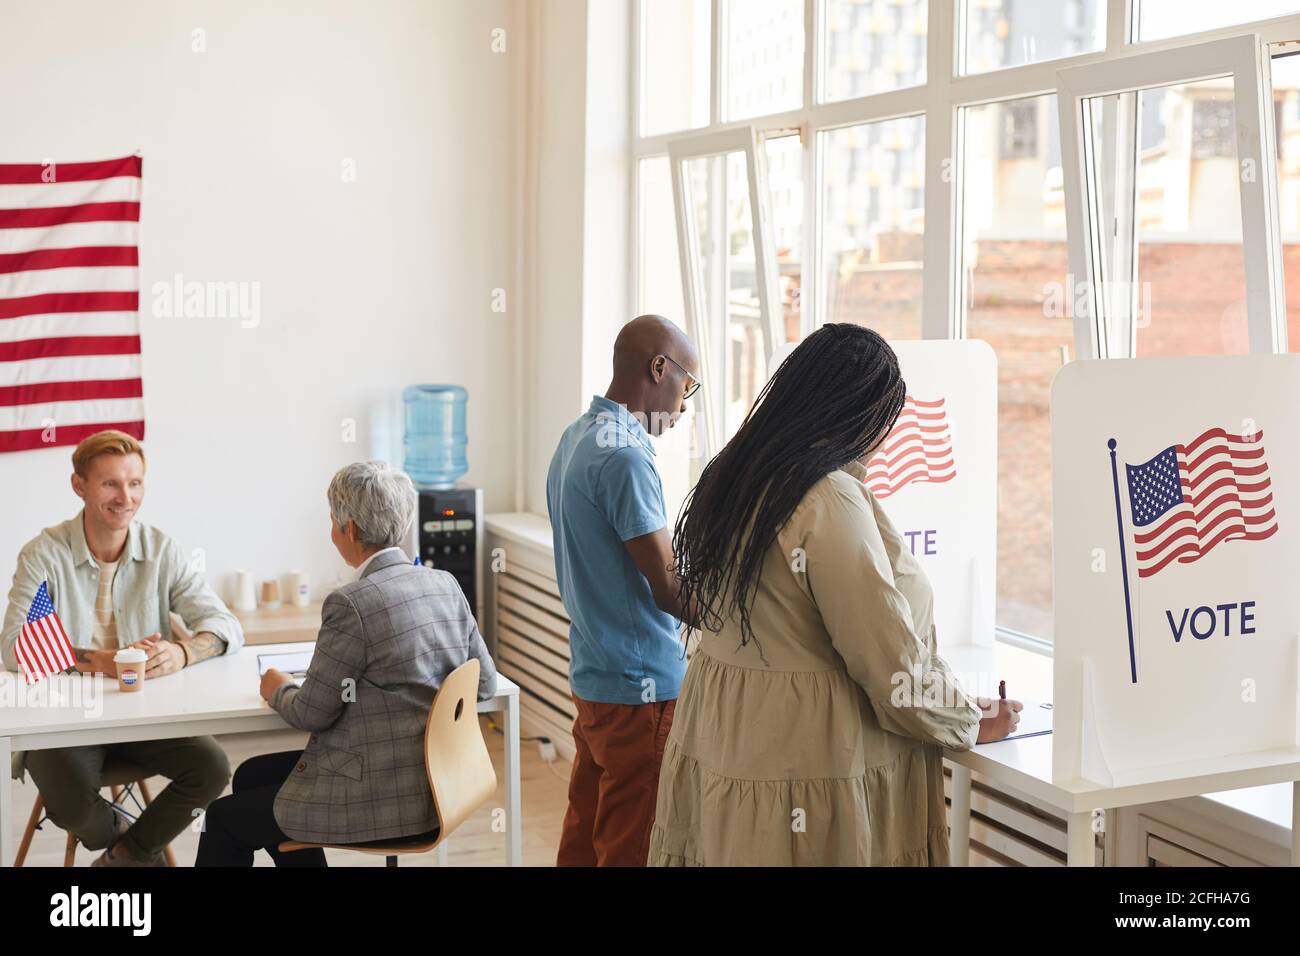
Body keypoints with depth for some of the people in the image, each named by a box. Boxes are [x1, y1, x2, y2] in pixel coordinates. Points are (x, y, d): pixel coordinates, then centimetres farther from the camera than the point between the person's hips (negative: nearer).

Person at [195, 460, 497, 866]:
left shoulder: (351, 604, -21)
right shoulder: (446, 585, 1)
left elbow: (312, 713, -14)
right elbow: (485, 683, 8)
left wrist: (279, 689, 7)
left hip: (378, 801, -8)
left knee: (224, 820, 15)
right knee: (251, 775, 26)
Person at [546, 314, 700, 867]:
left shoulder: (574, 438, 10)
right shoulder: (625, 457, -20)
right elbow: (669, 591, -19)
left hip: (590, 675, 9)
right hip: (640, 686, -9)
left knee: (584, 837, 16)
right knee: (632, 847, 0)